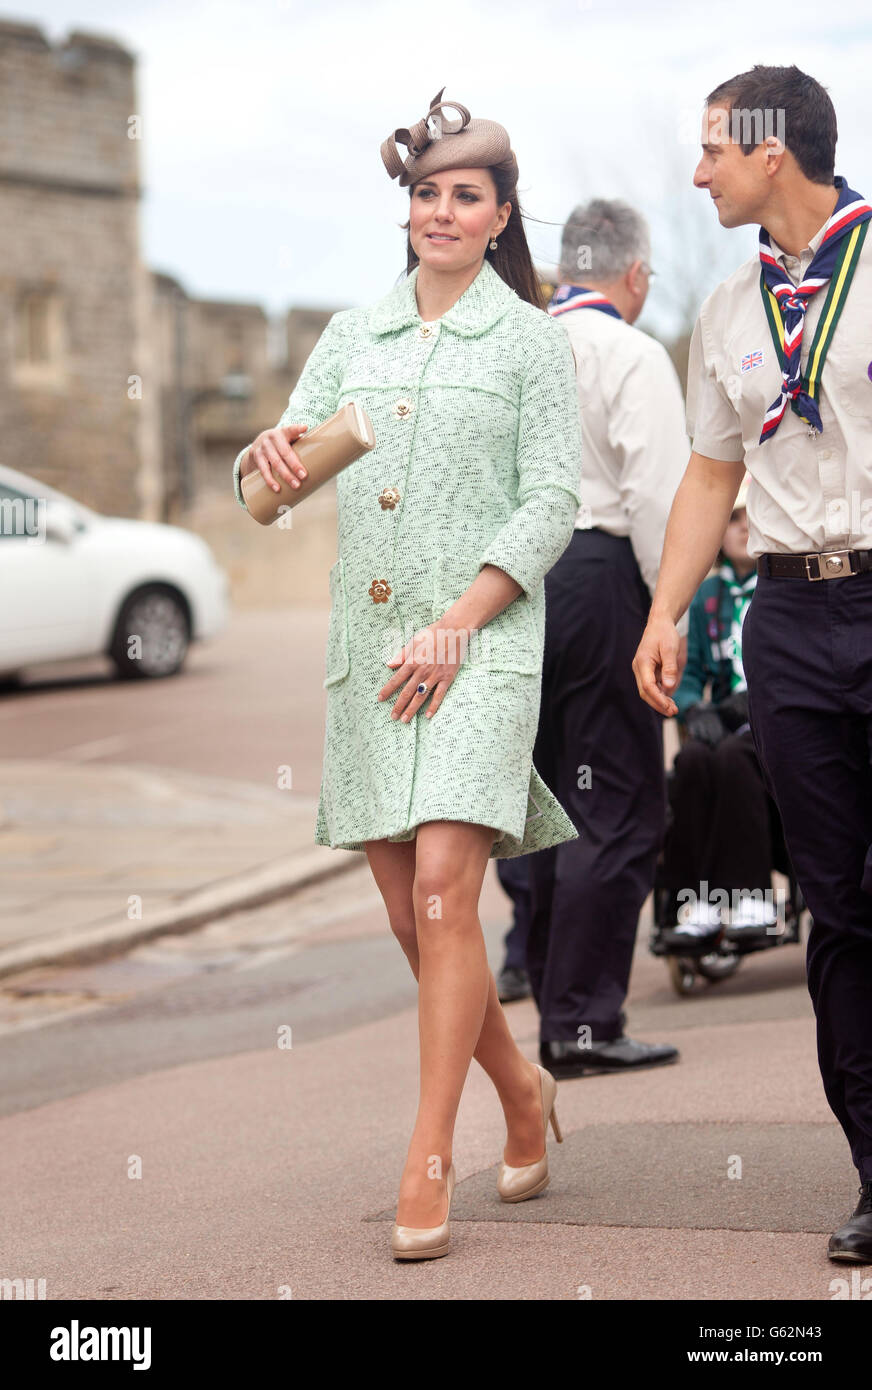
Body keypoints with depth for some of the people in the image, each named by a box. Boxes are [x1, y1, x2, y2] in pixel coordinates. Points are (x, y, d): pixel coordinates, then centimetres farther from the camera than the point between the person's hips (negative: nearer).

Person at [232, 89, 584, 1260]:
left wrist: (455, 624, -14)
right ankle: (521, 1091, 28)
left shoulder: (531, 338, 2)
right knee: (410, 914, 6)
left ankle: (429, 1161, -12)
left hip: (481, 641, -5)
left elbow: (552, 504, -4)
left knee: (443, 887, -16)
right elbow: (291, 462, 11)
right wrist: (271, 456, -14)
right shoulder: (355, 333, 14)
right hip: (367, 640, 5)